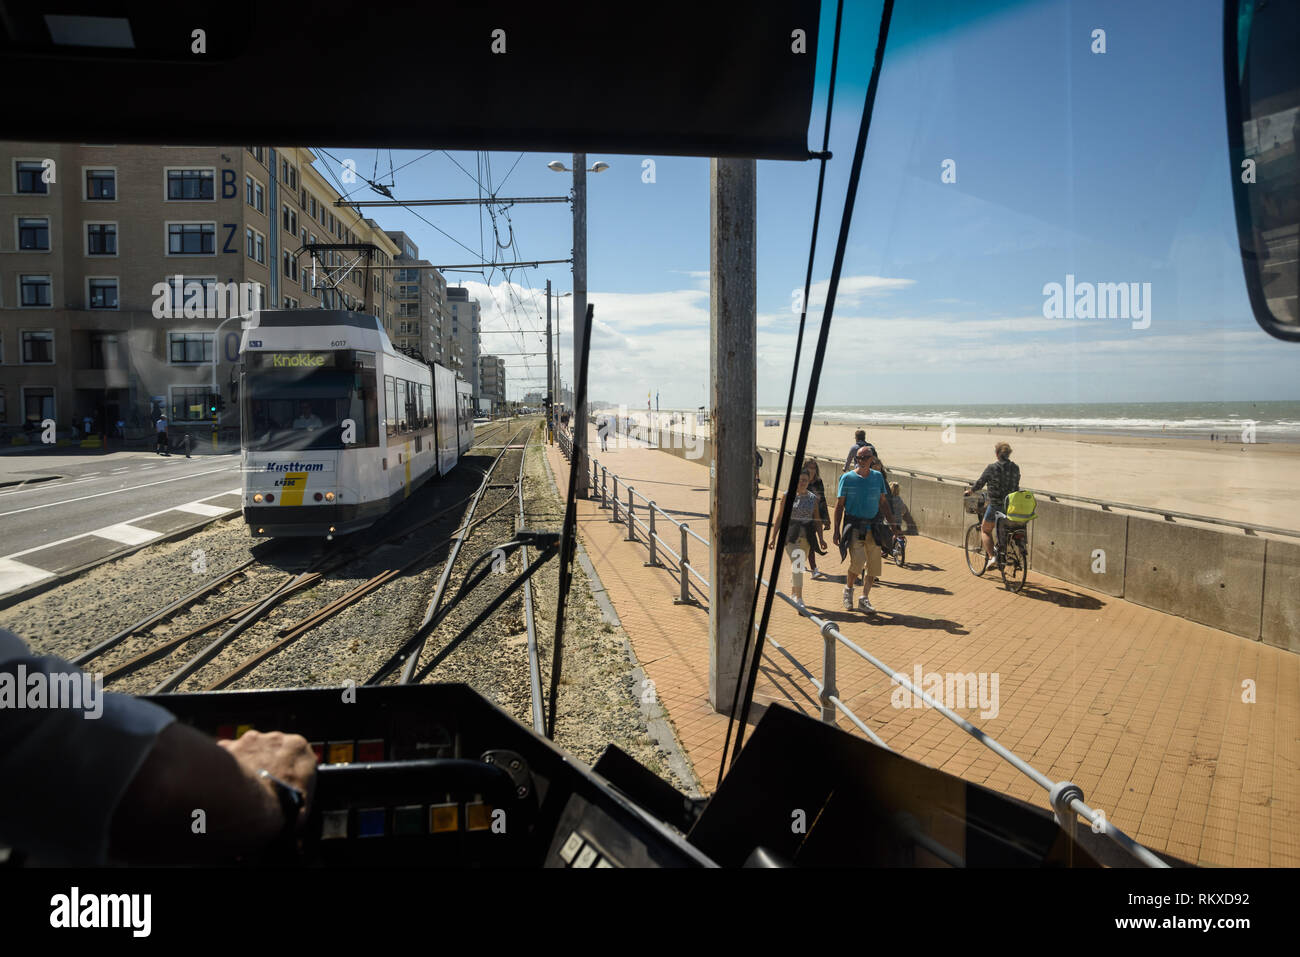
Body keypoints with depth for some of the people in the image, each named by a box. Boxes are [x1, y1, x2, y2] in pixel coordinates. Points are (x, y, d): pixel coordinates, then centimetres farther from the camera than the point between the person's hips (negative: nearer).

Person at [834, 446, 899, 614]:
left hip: (873, 527, 4)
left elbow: (883, 502, 14)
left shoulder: (878, 477, 9)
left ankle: (864, 599, 12)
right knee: (857, 559, -19)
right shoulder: (847, 478, 0)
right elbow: (839, 505, 2)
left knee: (873, 565, 1)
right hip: (853, 525, -4)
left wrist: (892, 522, 4)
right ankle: (848, 589, 7)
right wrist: (837, 530, -3)